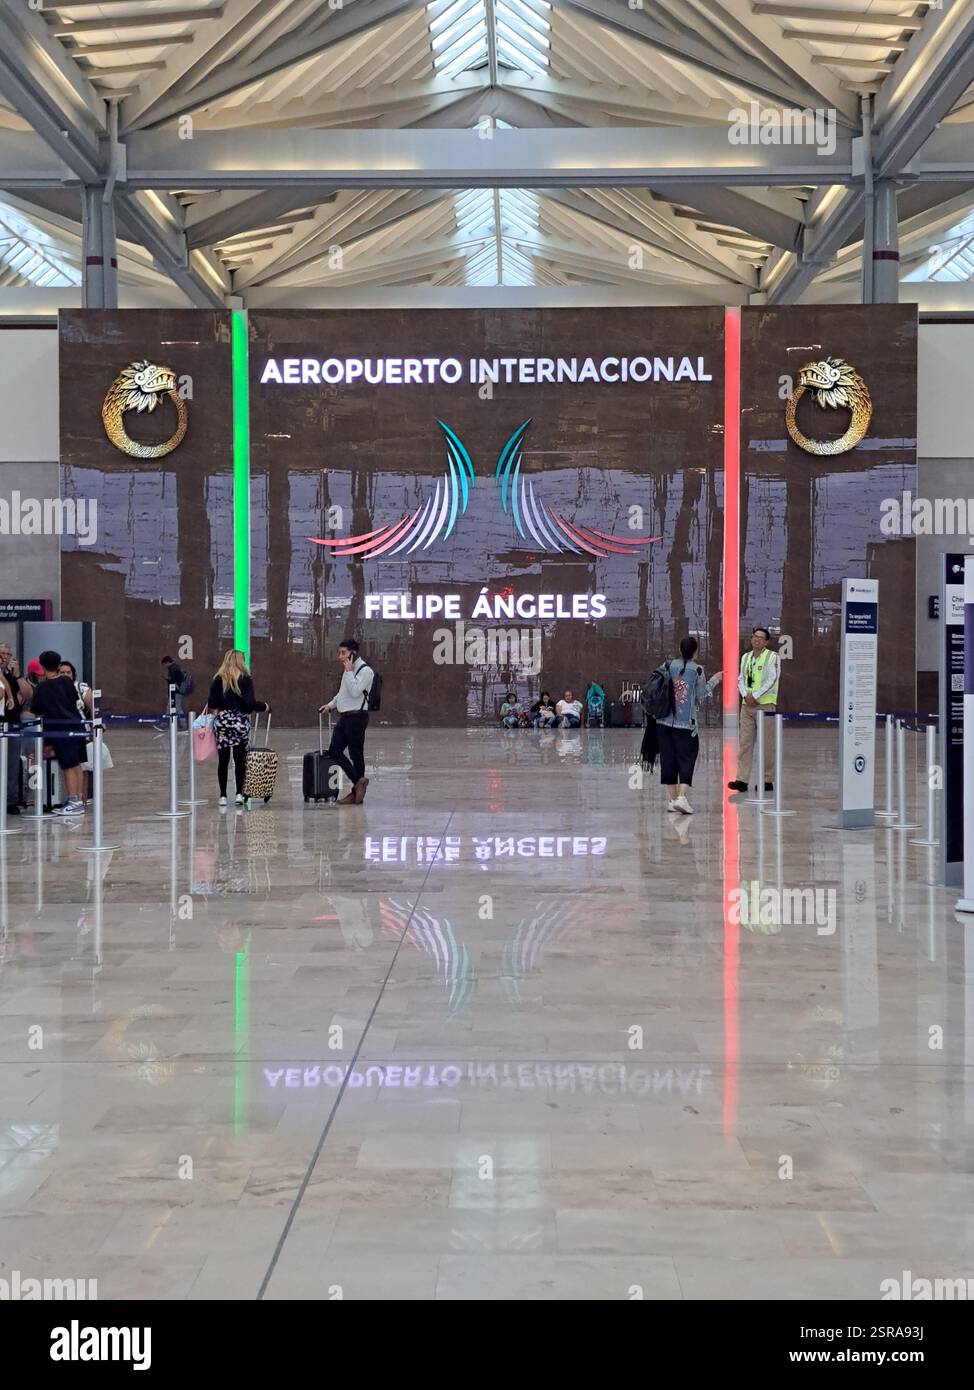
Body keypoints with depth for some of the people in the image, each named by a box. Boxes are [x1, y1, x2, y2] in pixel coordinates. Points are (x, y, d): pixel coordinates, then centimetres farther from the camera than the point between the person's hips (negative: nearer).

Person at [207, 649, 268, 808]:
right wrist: (263, 706, 7)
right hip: (240, 721, -2)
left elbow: (211, 703, -1)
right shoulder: (245, 679, -5)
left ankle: (223, 796, 6)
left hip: (222, 720, 2)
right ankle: (239, 794, 3)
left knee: (223, 759, 5)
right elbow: (250, 703, -11)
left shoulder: (218, 679, 1)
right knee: (240, 759, 7)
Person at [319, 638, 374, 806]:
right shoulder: (348, 670, 16)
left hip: (357, 717, -9)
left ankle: (357, 791, 5)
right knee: (334, 751, 2)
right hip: (344, 716, 9)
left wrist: (349, 672, -16)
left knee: (356, 754, -3)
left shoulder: (365, 671, -10)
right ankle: (359, 782, 4)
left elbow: (354, 691, -23)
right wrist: (330, 705, 20)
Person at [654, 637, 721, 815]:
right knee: (687, 759, 2)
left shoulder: (668, 666, 3)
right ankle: (682, 796, -14)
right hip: (686, 723, -3)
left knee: (668, 759, 9)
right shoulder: (697, 670, -4)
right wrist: (714, 680, 13)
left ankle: (672, 799, 12)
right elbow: (701, 696, 0)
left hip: (664, 721, 3)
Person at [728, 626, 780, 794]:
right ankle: (742, 780, -1)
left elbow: (772, 680, -11)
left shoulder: (772, 657, -2)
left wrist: (755, 696, -15)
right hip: (747, 705, 5)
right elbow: (741, 679, 11)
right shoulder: (745, 657, 14)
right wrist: (745, 695, -8)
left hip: (765, 704, -5)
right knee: (745, 742, 0)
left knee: (767, 745, -1)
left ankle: (767, 781, 6)